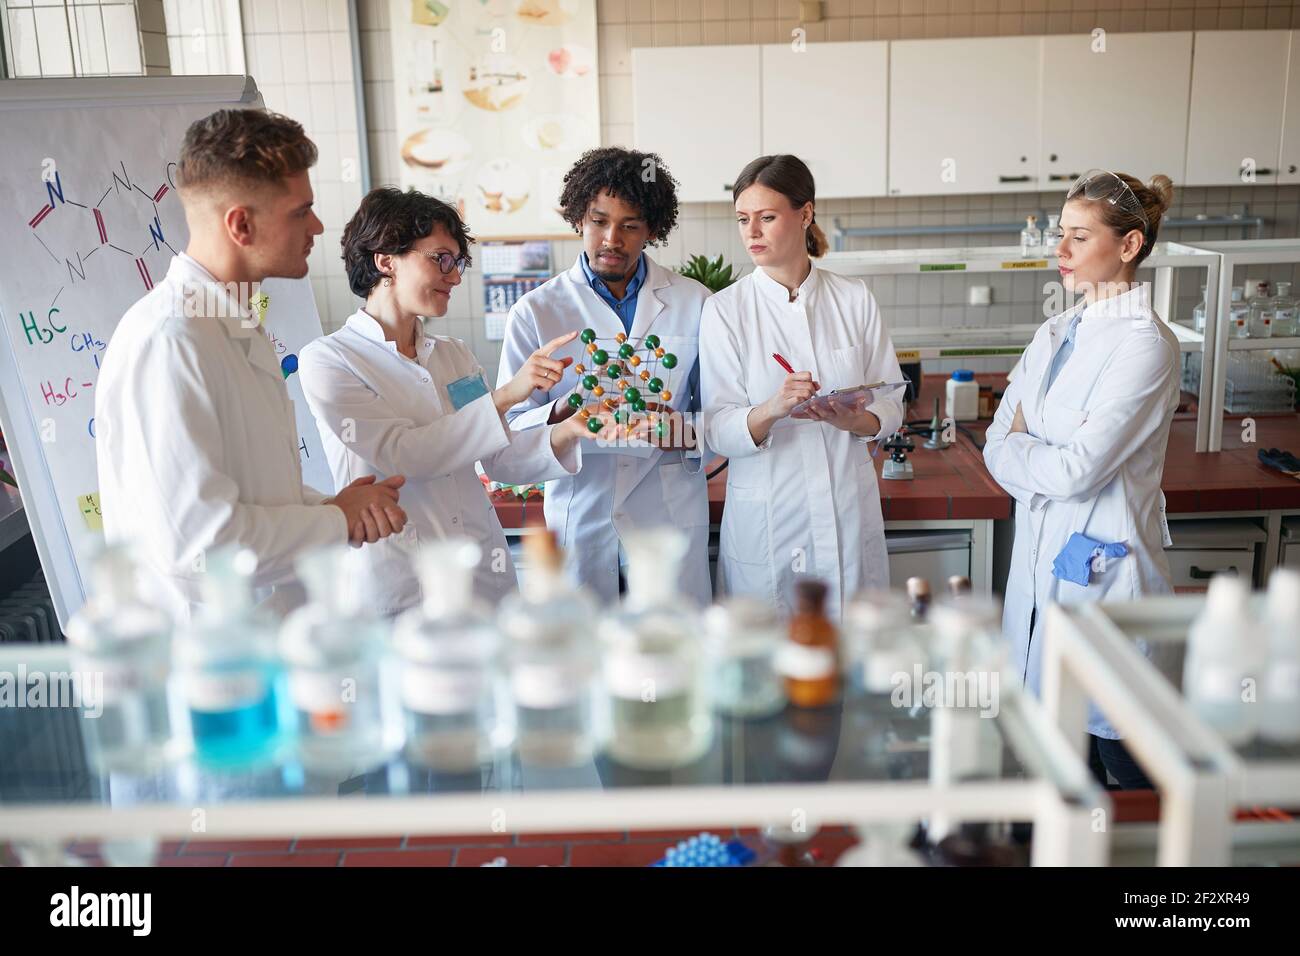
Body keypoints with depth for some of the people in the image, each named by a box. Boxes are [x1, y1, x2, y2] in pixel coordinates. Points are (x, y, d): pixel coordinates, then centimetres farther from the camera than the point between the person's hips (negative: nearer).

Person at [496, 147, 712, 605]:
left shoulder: (693, 302, 5)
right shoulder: (535, 312, 1)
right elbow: (509, 429, -4)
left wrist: (686, 430, -17)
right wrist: (560, 414, -24)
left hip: (672, 517, 1)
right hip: (580, 520, 0)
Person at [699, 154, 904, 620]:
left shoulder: (854, 299, 2)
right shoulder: (725, 310, -4)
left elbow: (891, 405, 5)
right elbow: (717, 432, -9)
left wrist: (855, 420, -17)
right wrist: (772, 410, -29)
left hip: (849, 512, 2)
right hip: (767, 517, -2)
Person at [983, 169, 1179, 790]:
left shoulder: (1145, 345, -14)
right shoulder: (1055, 334, 10)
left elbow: (1077, 469, -19)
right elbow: (997, 448, 6)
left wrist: (1020, 443, -2)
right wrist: (1045, 457, -12)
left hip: (1102, 568, -7)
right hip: (1040, 560, 7)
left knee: (1120, 755, 4)